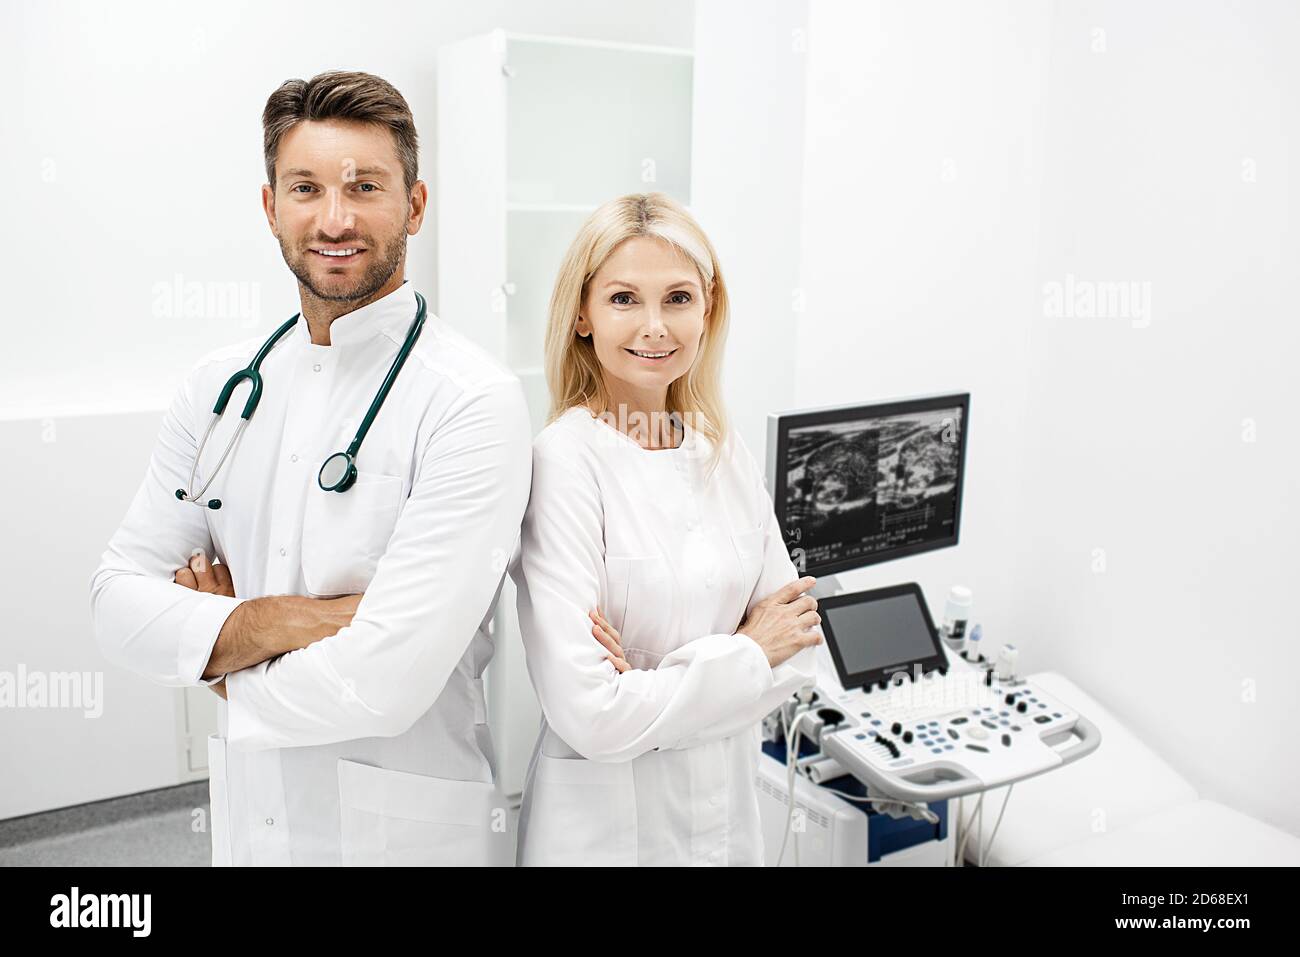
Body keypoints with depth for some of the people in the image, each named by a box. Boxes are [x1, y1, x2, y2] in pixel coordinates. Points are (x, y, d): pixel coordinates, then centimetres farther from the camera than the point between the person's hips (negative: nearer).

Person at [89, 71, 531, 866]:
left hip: (408, 830, -5)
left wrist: (217, 652, -8)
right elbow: (119, 604, -3)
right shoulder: (219, 386, 1)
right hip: (246, 818, 5)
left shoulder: (474, 402, -20)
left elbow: (385, 684, -25)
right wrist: (274, 622, -20)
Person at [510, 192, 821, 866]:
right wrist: (749, 653, -12)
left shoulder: (726, 454, -2)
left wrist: (654, 683, -16)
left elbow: (798, 644, 0)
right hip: (606, 827, -5)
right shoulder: (563, 462, -19)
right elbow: (592, 716, -24)